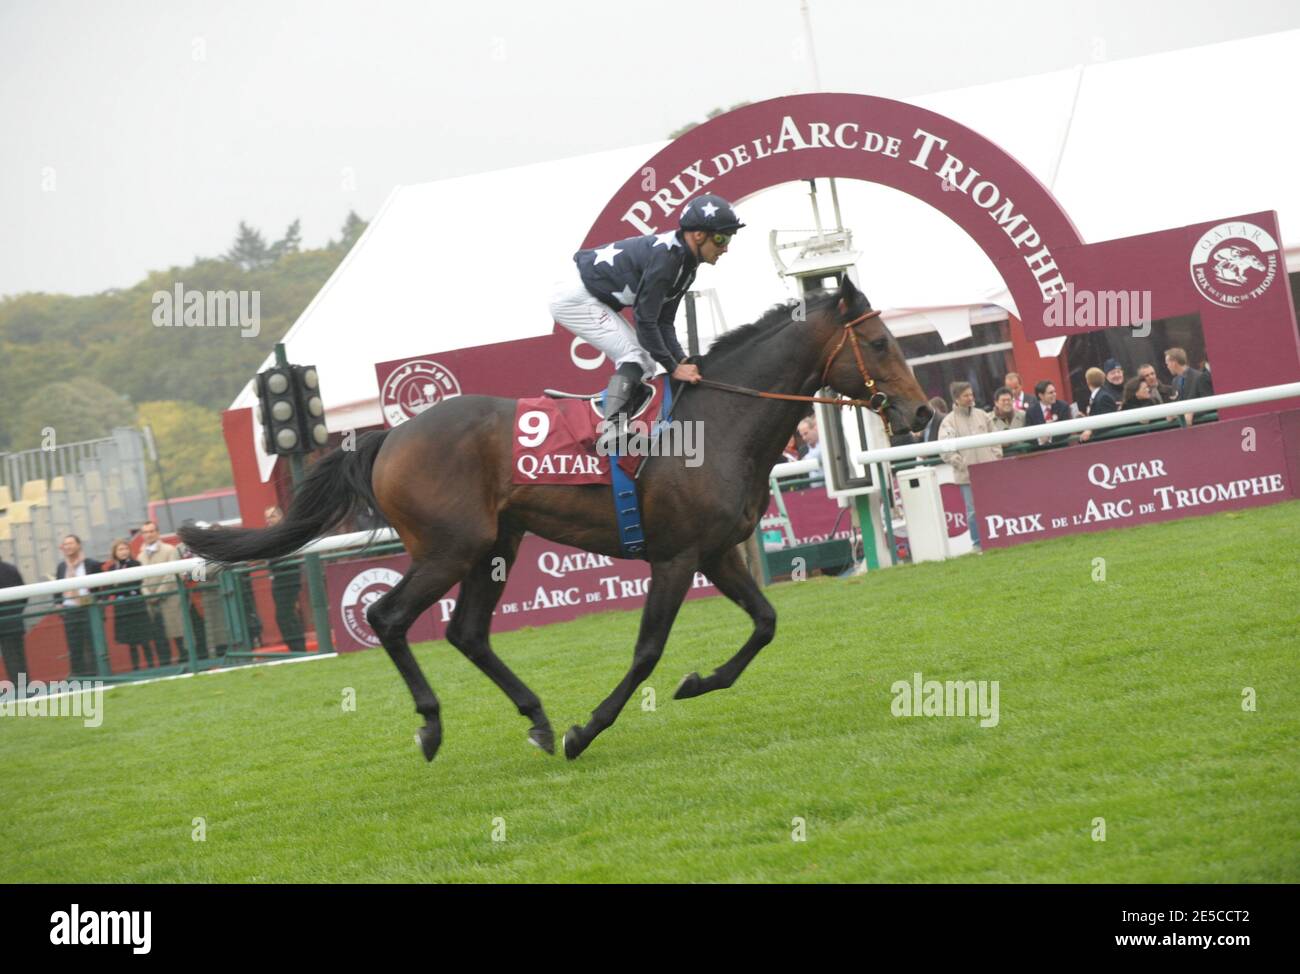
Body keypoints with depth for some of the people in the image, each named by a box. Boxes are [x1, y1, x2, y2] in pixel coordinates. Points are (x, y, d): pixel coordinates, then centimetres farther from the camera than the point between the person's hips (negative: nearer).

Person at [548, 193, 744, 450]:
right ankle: (611, 430, -25)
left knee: (644, 364, 8)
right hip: (575, 296, -10)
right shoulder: (665, 256, -27)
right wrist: (673, 368, -20)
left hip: (592, 298, 10)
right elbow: (645, 321, -26)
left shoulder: (686, 264, 3)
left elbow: (664, 322, 7)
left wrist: (682, 362, -6)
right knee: (635, 357, -17)